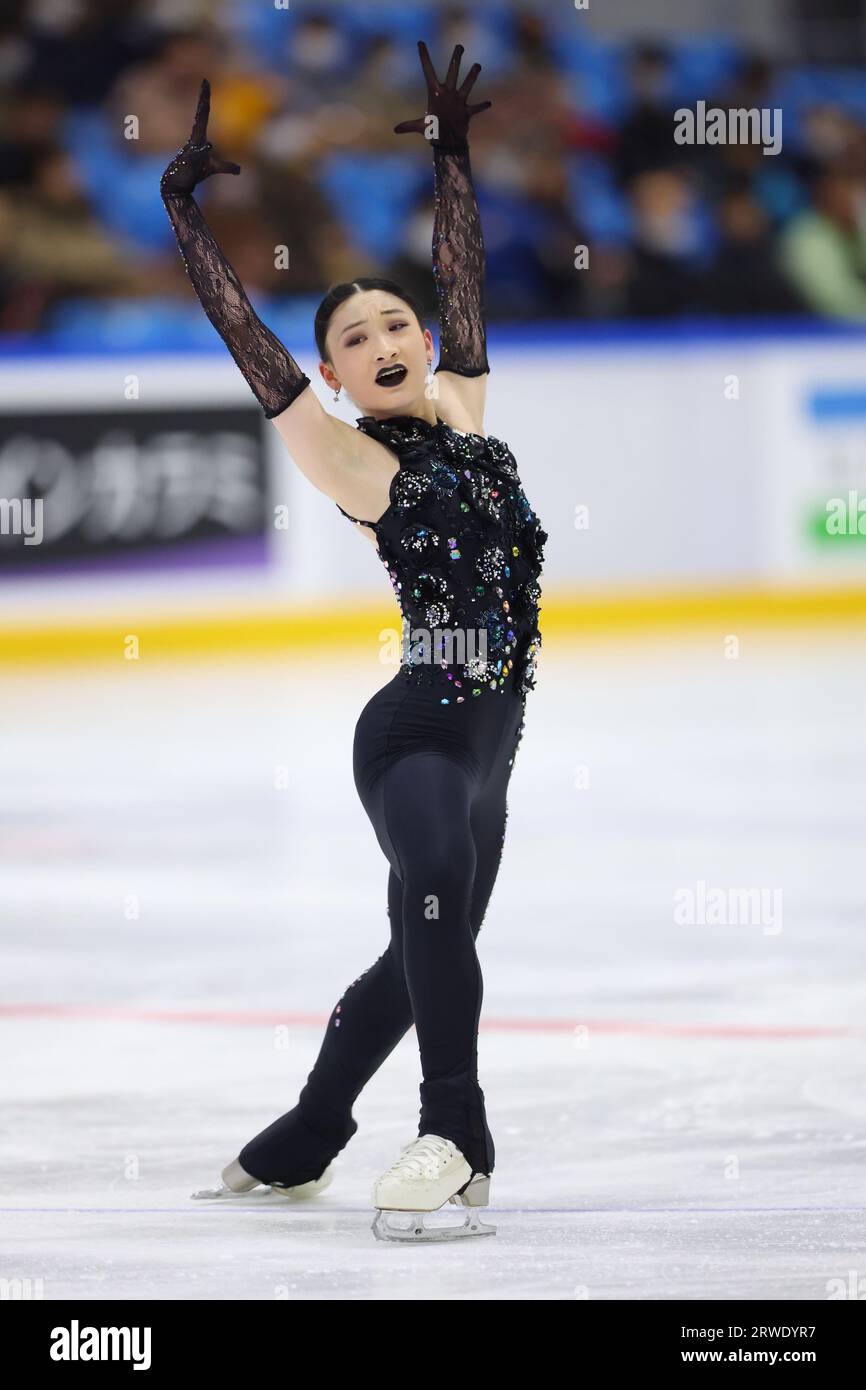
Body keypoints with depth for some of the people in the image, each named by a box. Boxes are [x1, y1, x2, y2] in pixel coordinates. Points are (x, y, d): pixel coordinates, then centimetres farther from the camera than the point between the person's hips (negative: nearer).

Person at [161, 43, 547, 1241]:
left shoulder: (461, 413, 11)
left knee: (422, 958, 16)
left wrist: (453, 156, 23)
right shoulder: (352, 462, -4)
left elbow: (464, 280, 19)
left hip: (483, 733, 7)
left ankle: (294, 1147, 30)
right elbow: (245, 337, -6)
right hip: (414, 731, -7)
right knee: (437, 878, -34)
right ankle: (454, 1131, -32)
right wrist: (183, 211, -5)